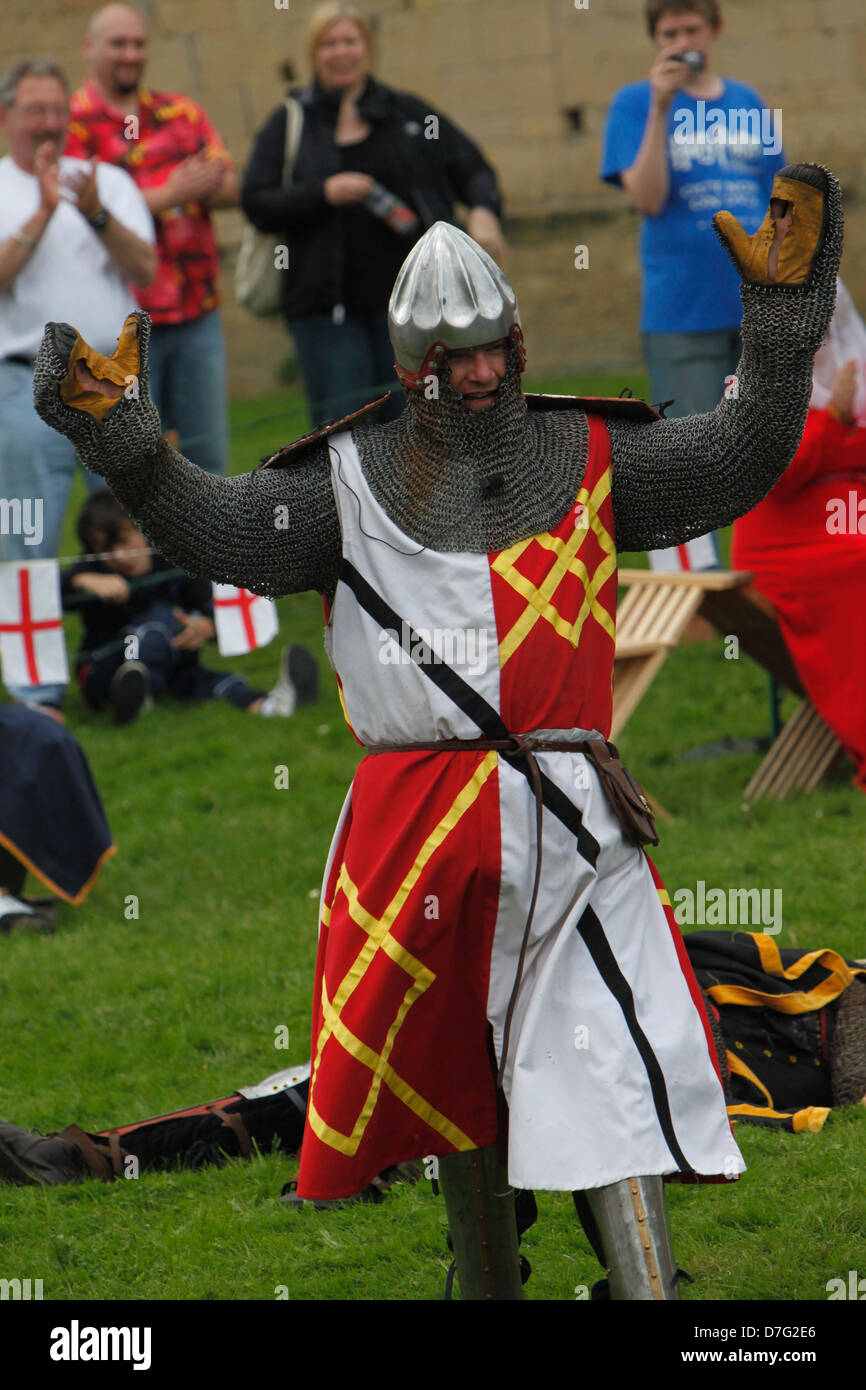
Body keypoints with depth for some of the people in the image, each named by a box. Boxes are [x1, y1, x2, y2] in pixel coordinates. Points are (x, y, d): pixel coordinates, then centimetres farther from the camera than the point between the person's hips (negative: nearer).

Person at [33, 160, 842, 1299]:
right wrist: (116, 431, -14)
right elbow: (218, 531, 0)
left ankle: (647, 1288, -13)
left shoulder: (590, 459, 11)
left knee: (608, 1069, -10)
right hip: (415, 821, 1)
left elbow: (735, 461, 7)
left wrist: (784, 312, -2)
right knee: (451, 1075, 13)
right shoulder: (354, 480, 8)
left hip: (570, 826, -1)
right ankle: (487, 1280, 30)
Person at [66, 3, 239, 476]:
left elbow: (230, 185, 10)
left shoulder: (181, 113, 14)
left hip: (197, 311, 5)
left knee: (208, 449, 7)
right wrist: (169, 194, -16)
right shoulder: (75, 123, -4)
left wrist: (201, 187, -14)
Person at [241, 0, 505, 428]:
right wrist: (324, 194, -15)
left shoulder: (409, 115, 12)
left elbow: (471, 169, 14)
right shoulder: (289, 124, 8)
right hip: (327, 308, -1)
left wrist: (483, 212, -7)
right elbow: (256, 203, 0)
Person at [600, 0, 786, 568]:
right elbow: (647, 198, -12)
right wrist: (661, 109, -18)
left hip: (758, 304, 4)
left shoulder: (748, 104, 12)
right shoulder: (636, 103, 1)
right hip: (680, 310, -4)